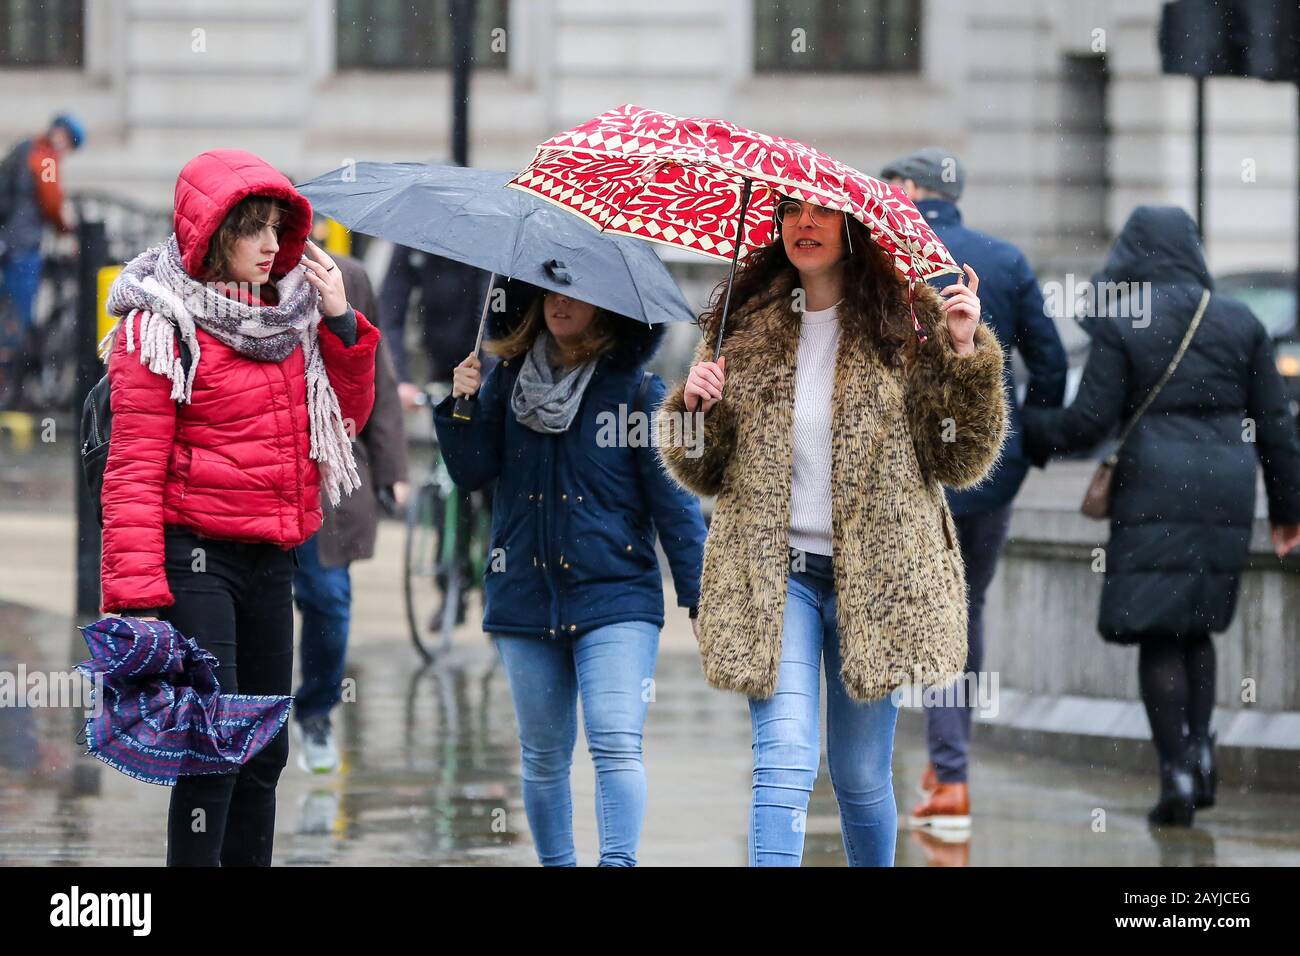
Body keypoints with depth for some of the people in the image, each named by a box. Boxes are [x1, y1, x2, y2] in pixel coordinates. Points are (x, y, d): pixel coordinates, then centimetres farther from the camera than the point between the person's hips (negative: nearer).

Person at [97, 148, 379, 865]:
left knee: (264, 752, 12)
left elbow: (347, 416, 20)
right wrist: (136, 593, -21)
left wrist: (341, 321, 5)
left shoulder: (289, 318, 12)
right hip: (196, 556, -7)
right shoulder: (161, 326, -9)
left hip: (272, 560, 7)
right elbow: (134, 467, -13)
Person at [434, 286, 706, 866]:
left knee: (616, 744, -16)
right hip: (526, 595, 4)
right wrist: (461, 405, -11)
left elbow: (671, 496, -1)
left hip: (613, 595, -4)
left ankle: (618, 861, -19)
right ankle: (555, 863, 19)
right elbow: (471, 472, 6)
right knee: (543, 755, 10)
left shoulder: (635, 387, -2)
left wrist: (697, 597, -3)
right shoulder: (509, 378, 8)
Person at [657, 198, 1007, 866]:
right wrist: (694, 407, -8)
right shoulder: (743, 328, 8)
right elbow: (704, 472, 13)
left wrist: (967, 353, -14)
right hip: (775, 572, 0)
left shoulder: (907, 321, 2)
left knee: (862, 776, 8)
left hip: (876, 576, 0)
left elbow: (961, 461, -1)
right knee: (786, 758, -15)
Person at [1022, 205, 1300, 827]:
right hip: (1224, 496, 3)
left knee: (1158, 635, 1)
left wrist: (1020, 430, 7)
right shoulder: (1239, 322, 7)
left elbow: (1089, 421, -8)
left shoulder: (1118, 324, -3)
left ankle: (1177, 775, -6)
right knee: (1195, 625, 18)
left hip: (1153, 495, -3)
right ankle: (1199, 748, 1)